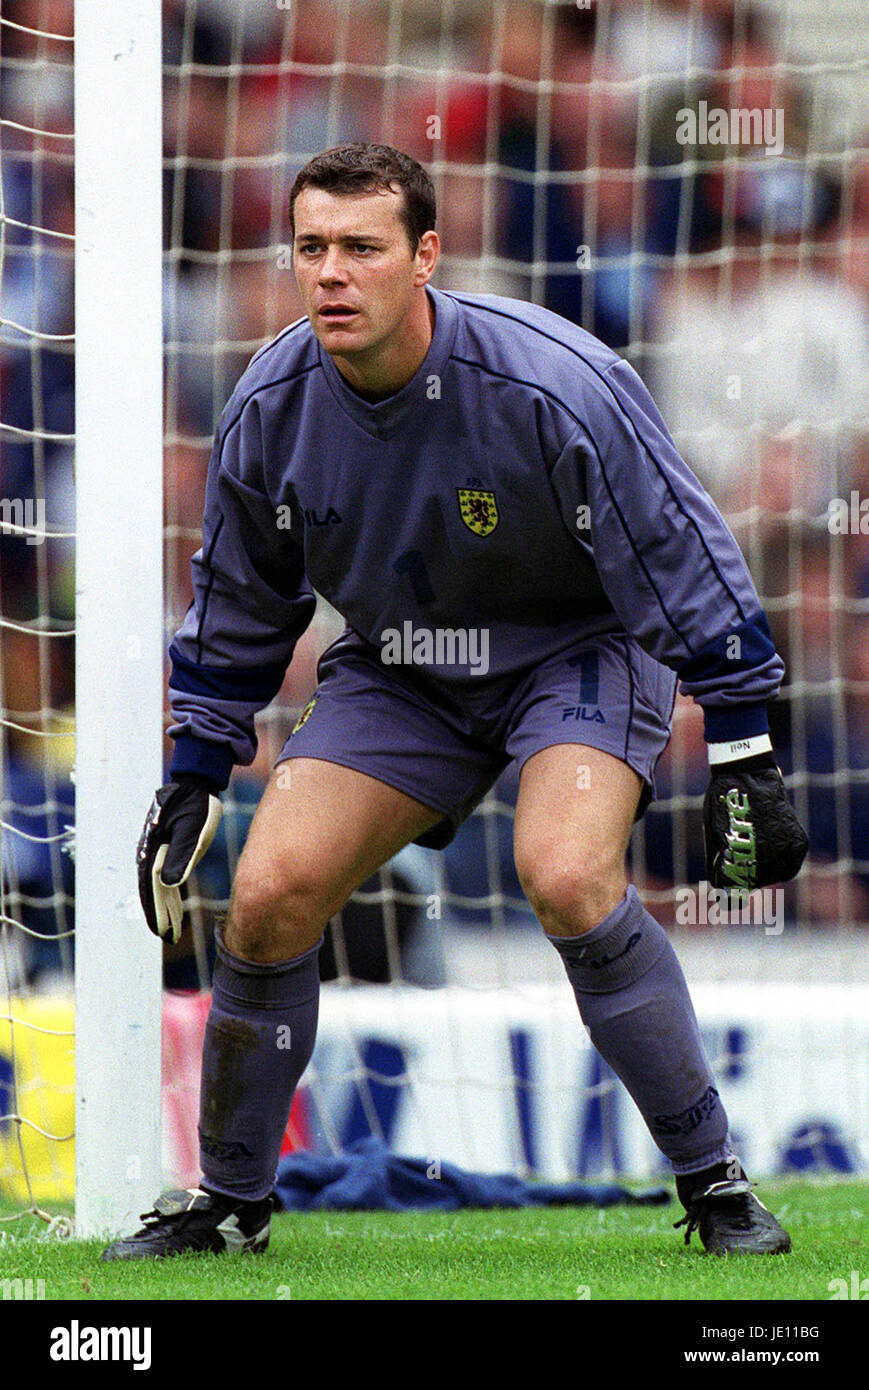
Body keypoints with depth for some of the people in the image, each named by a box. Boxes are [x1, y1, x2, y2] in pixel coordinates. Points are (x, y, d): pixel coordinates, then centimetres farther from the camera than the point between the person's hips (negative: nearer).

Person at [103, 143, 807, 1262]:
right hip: (398, 667, 5)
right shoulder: (270, 408, -13)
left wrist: (744, 764, -18)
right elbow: (237, 606, 6)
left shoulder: (554, 387, -28)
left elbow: (688, 570, -19)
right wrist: (193, 780, 8)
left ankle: (712, 1183, -16)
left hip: (578, 652, -5)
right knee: (269, 897, -11)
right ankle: (228, 1202, 11)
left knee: (566, 877, -31)